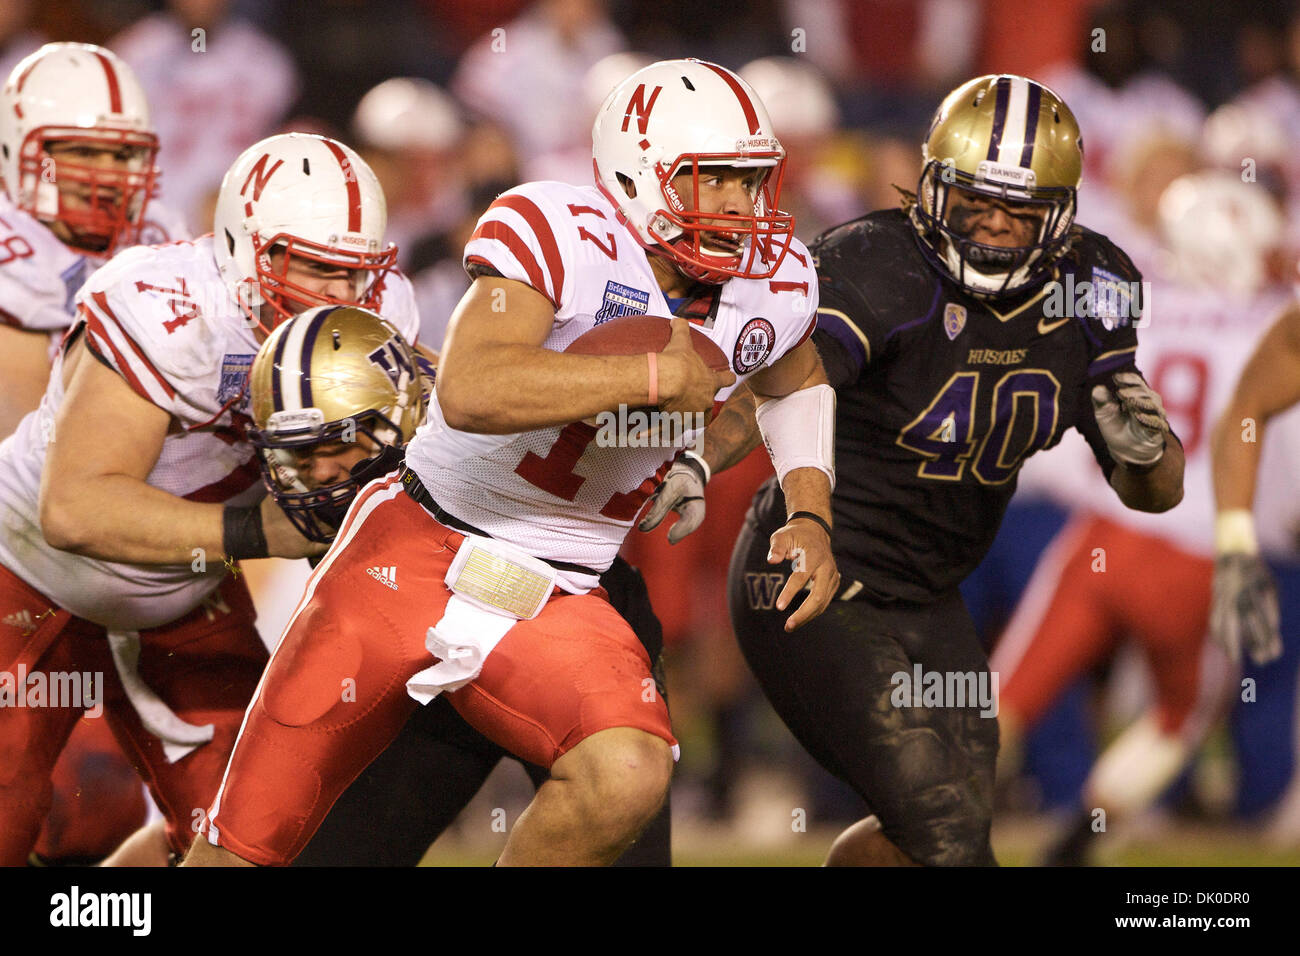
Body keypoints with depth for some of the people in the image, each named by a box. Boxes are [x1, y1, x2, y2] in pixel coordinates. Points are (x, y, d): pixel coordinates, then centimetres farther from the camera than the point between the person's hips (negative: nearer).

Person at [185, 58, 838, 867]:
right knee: (243, 848, 3)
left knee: (629, 778, -29)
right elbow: (471, 392, -37)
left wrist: (810, 517, 8)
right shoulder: (561, 233, -21)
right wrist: (655, 374, -31)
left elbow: (796, 382, 24)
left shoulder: (773, 282, -2)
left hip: (553, 604, 4)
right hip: (417, 555, -4)